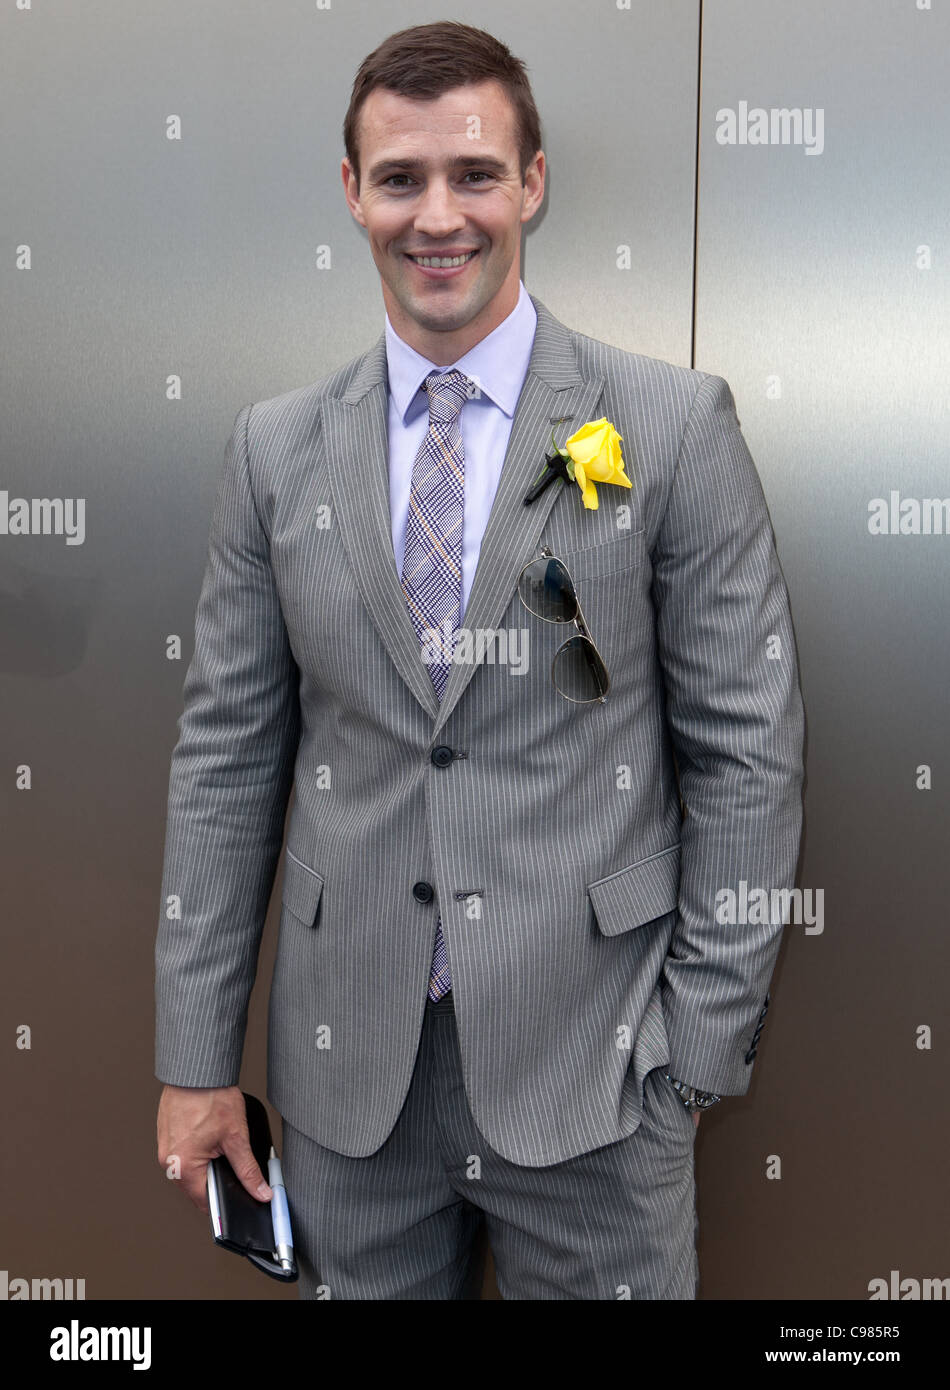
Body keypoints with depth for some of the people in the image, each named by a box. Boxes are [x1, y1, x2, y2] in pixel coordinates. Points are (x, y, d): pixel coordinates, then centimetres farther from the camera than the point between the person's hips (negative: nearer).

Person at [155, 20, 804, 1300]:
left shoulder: (675, 425, -5)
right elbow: (227, 755, 4)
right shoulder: (276, 449, 3)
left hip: (591, 1064, -2)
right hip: (347, 1073, 3)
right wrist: (196, 1058, 3)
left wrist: (704, 1043, -5)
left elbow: (746, 749, -4)